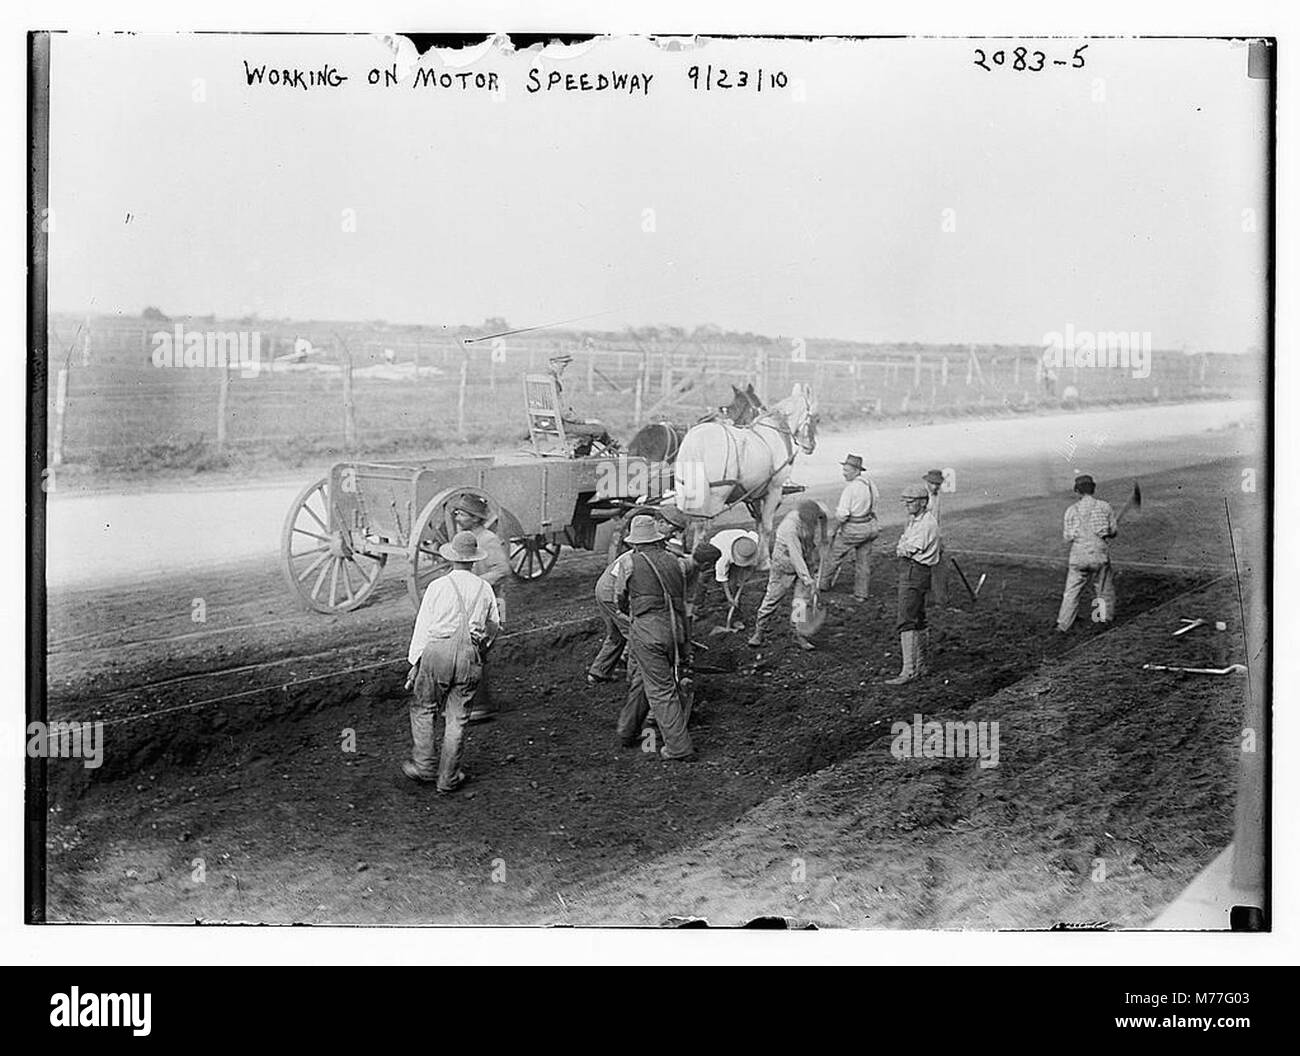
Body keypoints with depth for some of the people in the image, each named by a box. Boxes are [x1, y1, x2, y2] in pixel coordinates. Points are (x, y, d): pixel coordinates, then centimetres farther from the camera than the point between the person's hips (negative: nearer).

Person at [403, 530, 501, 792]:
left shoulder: (438, 586, -6)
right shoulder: (484, 589, 3)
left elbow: (423, 626, -3)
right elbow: (495, 625, 14)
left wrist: (415, 662, 4)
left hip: (438, 653, -3)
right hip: (471, 658, 3)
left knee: (423, 709, 15)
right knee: (457, 717, 9)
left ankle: (423, 764, 15)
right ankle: (448, 778, 14)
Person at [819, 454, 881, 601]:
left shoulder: (850, 488, -23)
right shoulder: (867, 481, 0)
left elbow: (842, 515, -25)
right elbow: (876, 496, 20)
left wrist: (837, 513, -4)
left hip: (852, 529, -7)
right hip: (870, 526, 7)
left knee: (835, 555, 12)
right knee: (863, 560, 14)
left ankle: (823, 583, 26)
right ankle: (861, 593, 19)